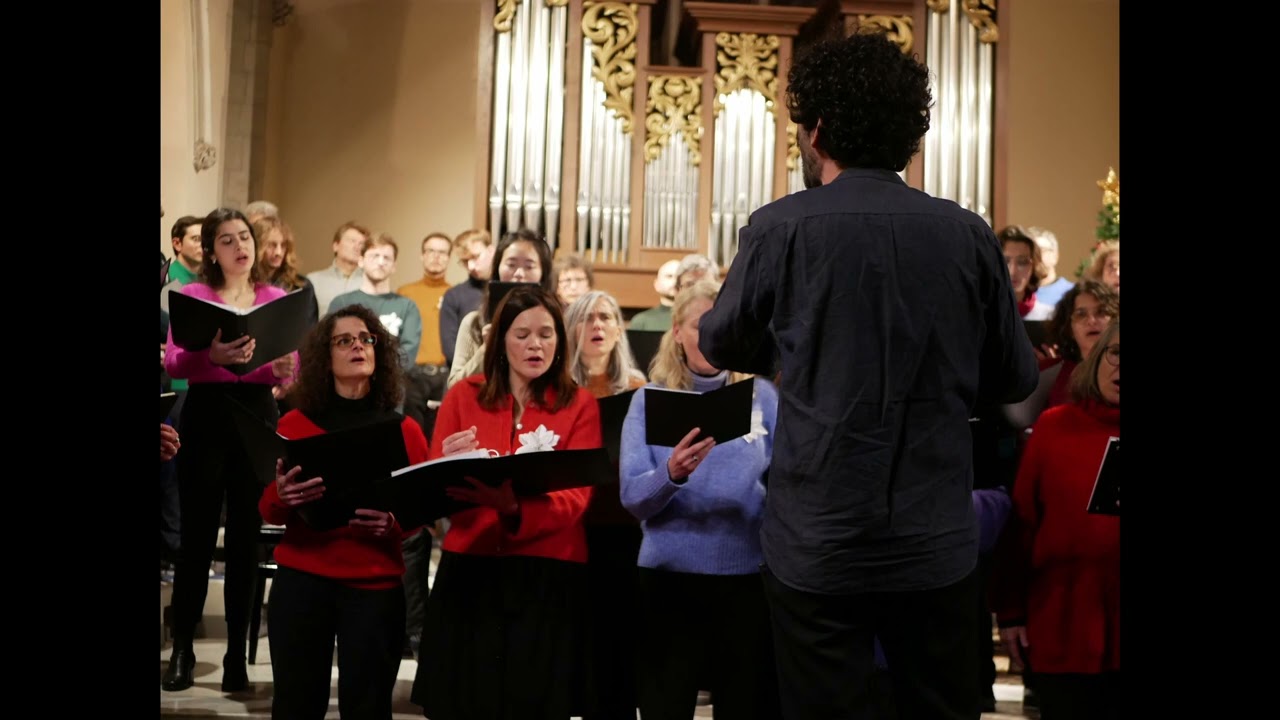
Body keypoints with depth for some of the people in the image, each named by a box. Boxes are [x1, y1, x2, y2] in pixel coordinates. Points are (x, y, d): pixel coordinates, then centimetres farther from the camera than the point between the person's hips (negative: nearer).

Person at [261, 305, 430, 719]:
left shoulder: (405, 430, 5)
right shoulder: (295, 423, 4)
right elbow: (268, 511, 5)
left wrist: (393, 523, -15)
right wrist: (282, 498, -17)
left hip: (375, 586, 0)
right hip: (300, 580, 0)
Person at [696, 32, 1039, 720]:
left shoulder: (782, 228, -9)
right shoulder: (968, 236, -3)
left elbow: (721, 346, 8)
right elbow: (1016, 378, 8)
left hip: (818, 546, -2)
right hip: (939, 546, 2)